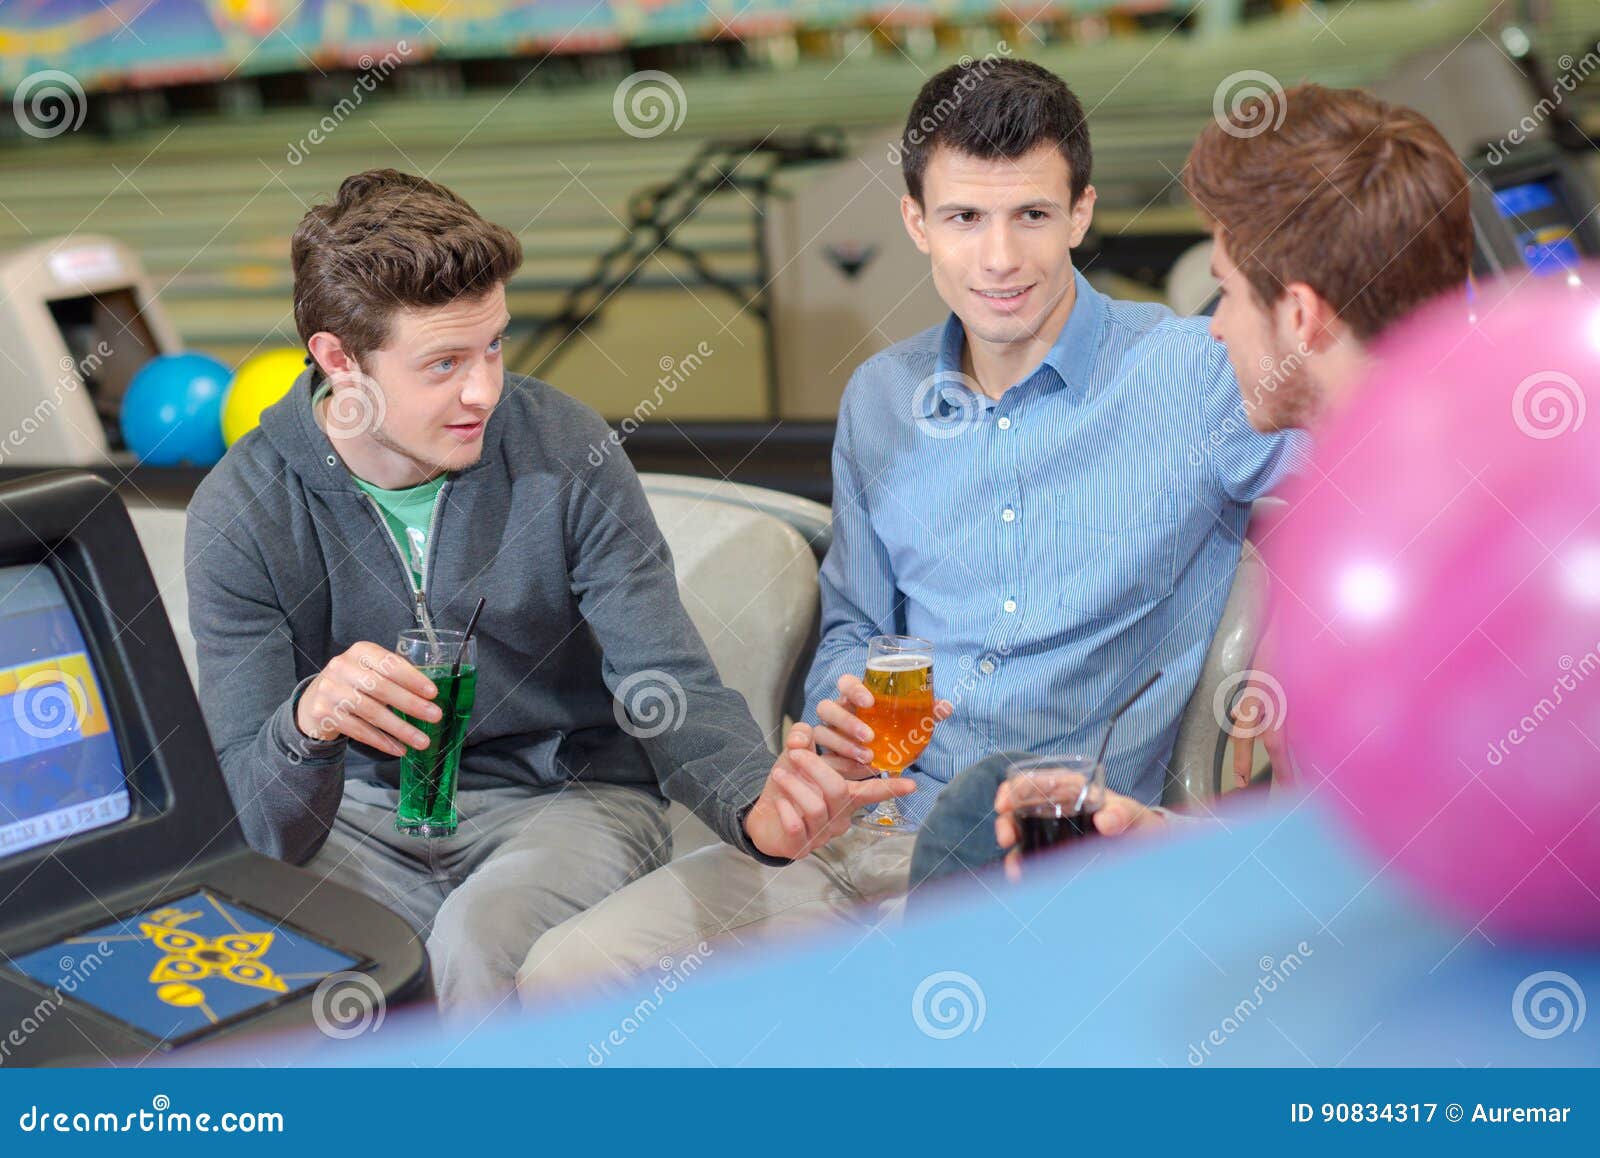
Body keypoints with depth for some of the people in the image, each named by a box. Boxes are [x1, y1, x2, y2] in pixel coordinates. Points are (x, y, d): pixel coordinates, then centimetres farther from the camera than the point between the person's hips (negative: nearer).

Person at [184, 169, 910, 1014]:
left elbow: (667, 686, -13)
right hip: (368, 810, 1)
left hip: (567, 795, -1)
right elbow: (264, 818, -14)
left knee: (480, 937, -34)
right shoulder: (240, 513, -11)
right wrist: (307, 722, -39)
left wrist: (756, 807, -35)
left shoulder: (565, 452, -11)